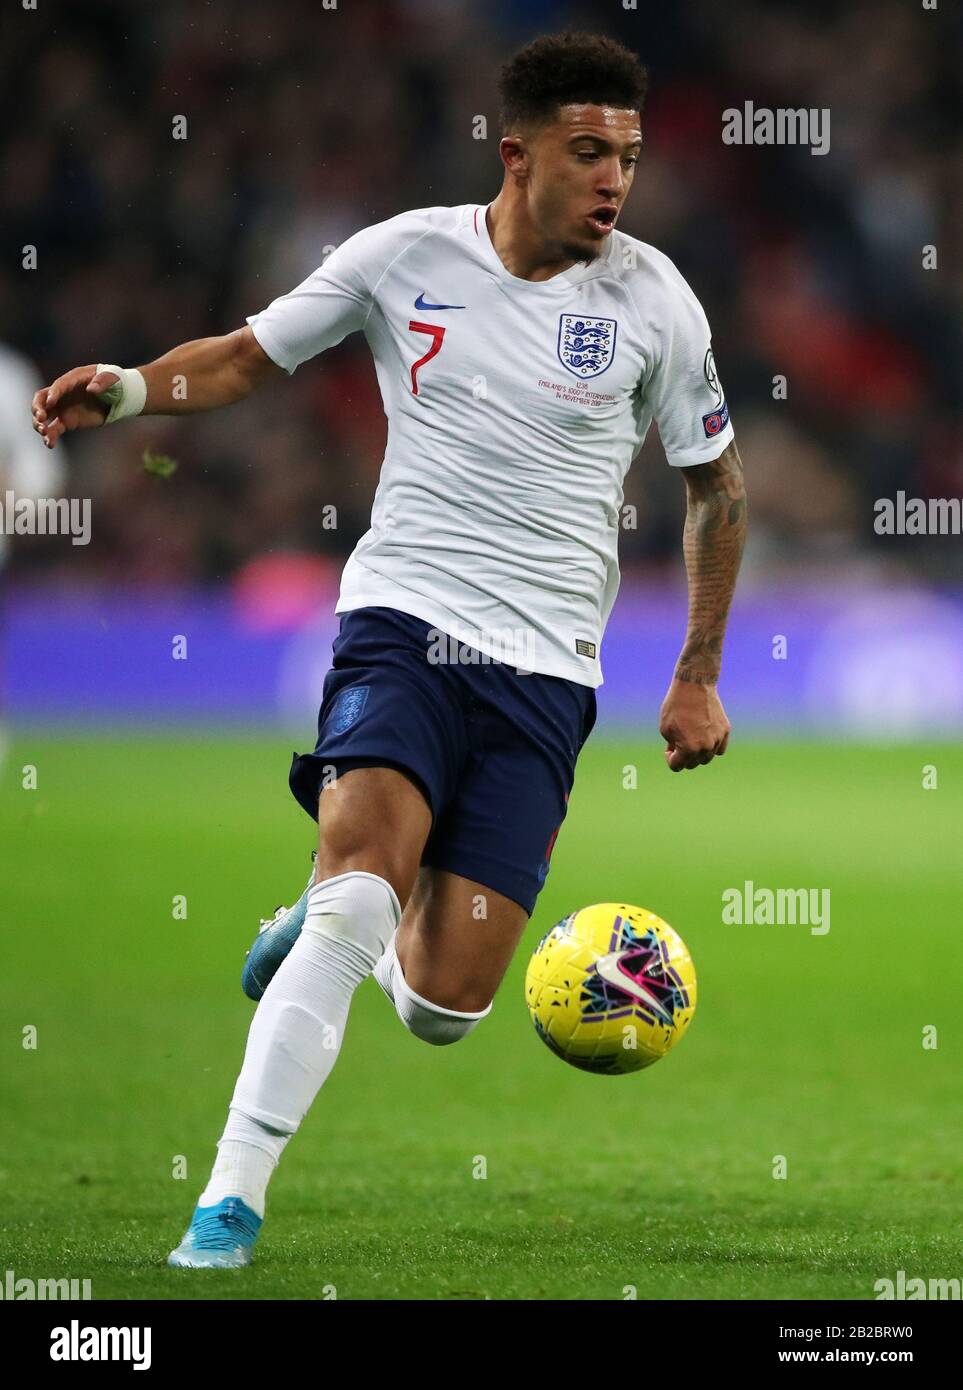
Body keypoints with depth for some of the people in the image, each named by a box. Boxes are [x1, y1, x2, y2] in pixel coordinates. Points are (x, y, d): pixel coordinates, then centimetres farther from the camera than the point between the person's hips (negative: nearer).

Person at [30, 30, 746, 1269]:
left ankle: (339, 923, 31)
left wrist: (698, 678, 14)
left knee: (443, 1009, -6)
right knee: (365, 877, -28)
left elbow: (715, 485, 14)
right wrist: (128, 388, -7)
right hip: (402, 620, -1)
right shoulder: (404, 255, 0)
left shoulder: (651, 298, 1)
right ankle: (231, 1199, -19)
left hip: (544, 668, 1)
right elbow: (248, 357, 13)